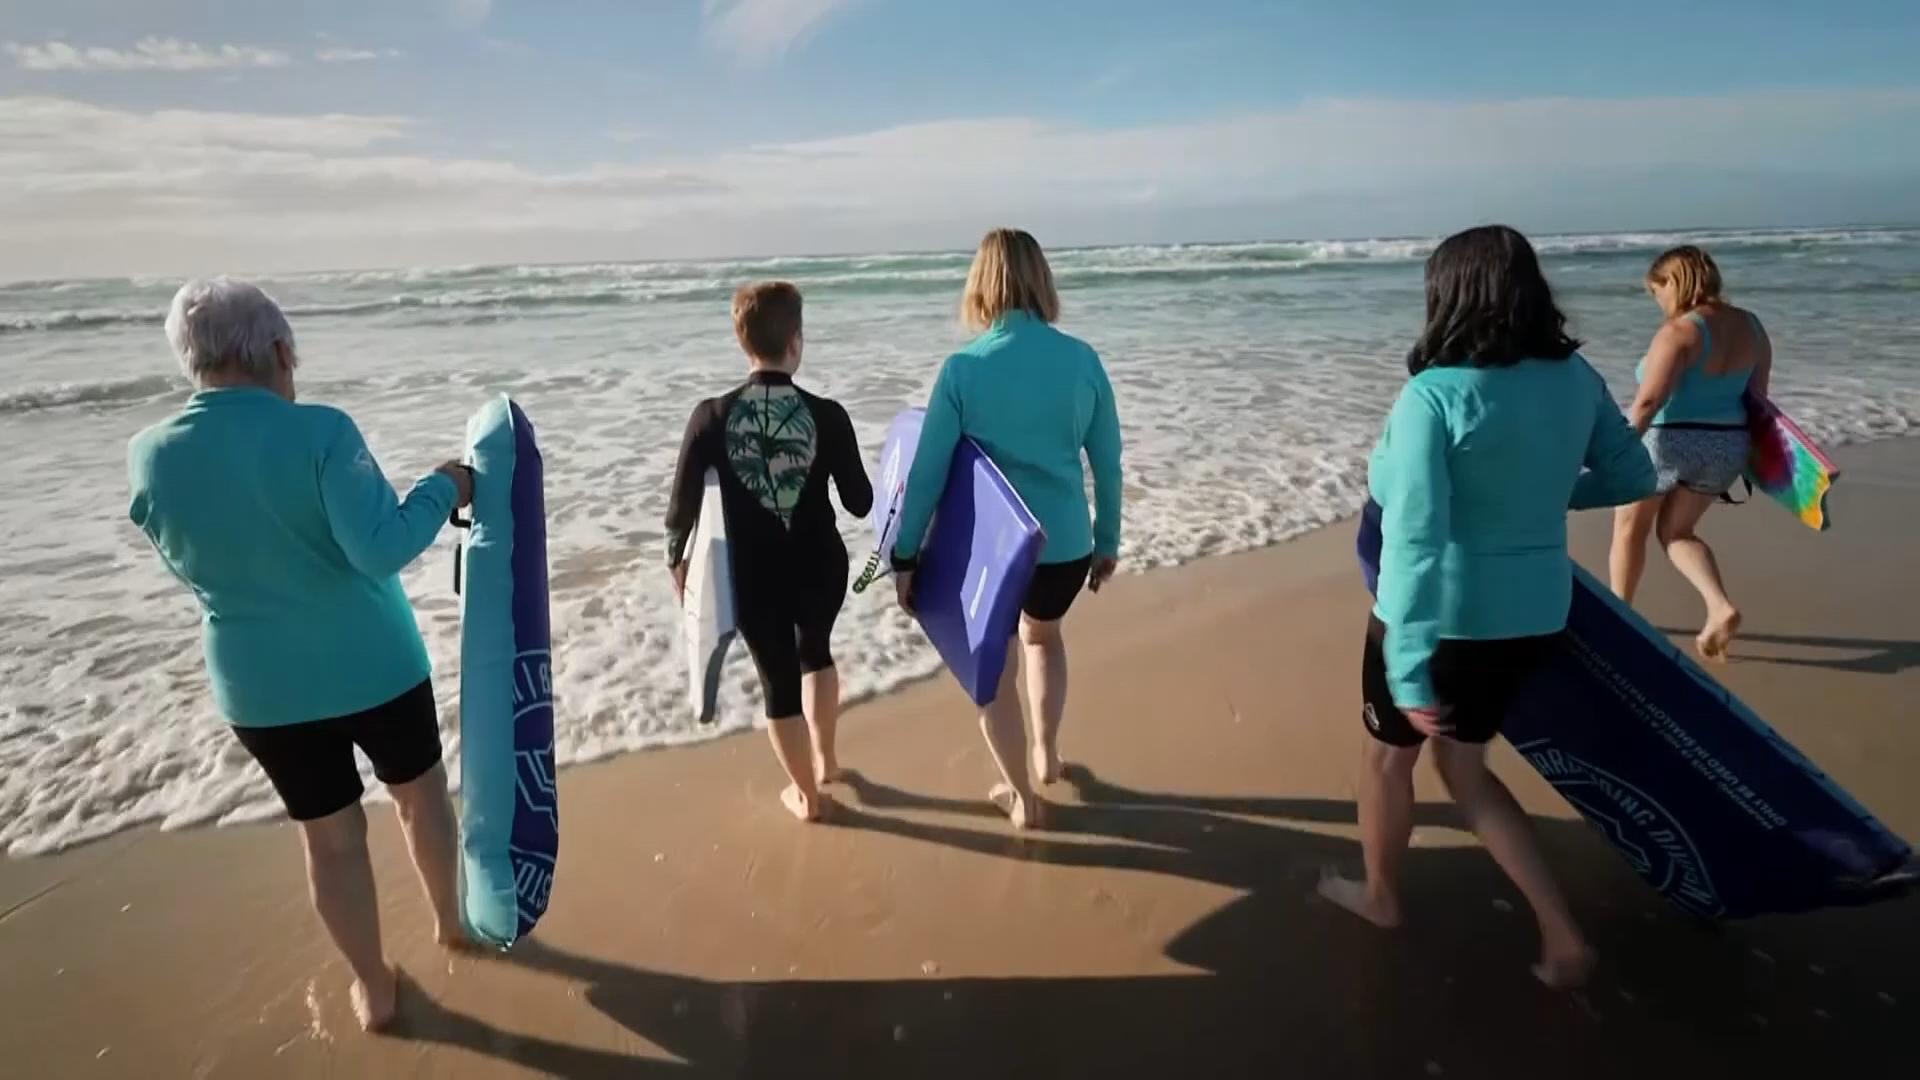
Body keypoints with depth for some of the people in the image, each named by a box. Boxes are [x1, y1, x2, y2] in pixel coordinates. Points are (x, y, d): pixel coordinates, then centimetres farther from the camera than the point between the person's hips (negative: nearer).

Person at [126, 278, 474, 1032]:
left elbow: (190, 564, 10)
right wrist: (443, 489, -15)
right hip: (374, 665, -3)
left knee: (330, 834, 18)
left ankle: (373, 988, 34)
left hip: (260, 686, 3)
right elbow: (380, 547, -28)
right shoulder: (319, 432, -20)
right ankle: (451, 920, 44)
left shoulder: (149, 455, -5)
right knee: (419, 792, 23)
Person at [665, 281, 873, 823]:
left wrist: (676, 559, 12)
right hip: (820, 566, 1)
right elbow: (860, 504, -5)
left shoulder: (711, 416, -13)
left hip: (754, 576, 0)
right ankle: (825, 759, 44)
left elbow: (682, 509, -8)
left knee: (778, 679, 17)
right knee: (815, 651, 30)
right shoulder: (827, 415, -14)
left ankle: (806, 794, 35)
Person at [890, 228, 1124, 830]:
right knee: (1043, 635, 34)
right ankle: (1047, 753, 42)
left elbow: (928, 472, -11)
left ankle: (1021, 796, 35)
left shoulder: (963, 368, -12)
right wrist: (1108, 540, 15)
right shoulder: (1083, 360, -5)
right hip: (1065, 543, 3)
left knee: (995, 669, 20)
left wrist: (904, 557, -1)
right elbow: (1108, 462, 2)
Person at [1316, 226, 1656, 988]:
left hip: (1441, 612, -6)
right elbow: (1633, 478, 11)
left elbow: (1416, 538, -28)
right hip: (1532, 613, 6)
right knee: (1463, 765, 25)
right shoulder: (1575, 379, -2)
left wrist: (1408, 669, -27)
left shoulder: (1433, 395, -22)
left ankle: (1380, 896, 41)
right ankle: (1561, 932, 23)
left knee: (1389, 754, 20)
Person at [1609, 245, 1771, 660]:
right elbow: (1758, 395, 11)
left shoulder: (1680, 331, -18)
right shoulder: (1751, 326, 7)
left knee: (1630, 527, 14)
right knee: (1676, 531, 20)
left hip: (1670, 442, -7)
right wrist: (1738, 450, 20)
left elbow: (1648, 400, -24)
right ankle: (1721, 607, 1)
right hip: (1726, 447, 7)